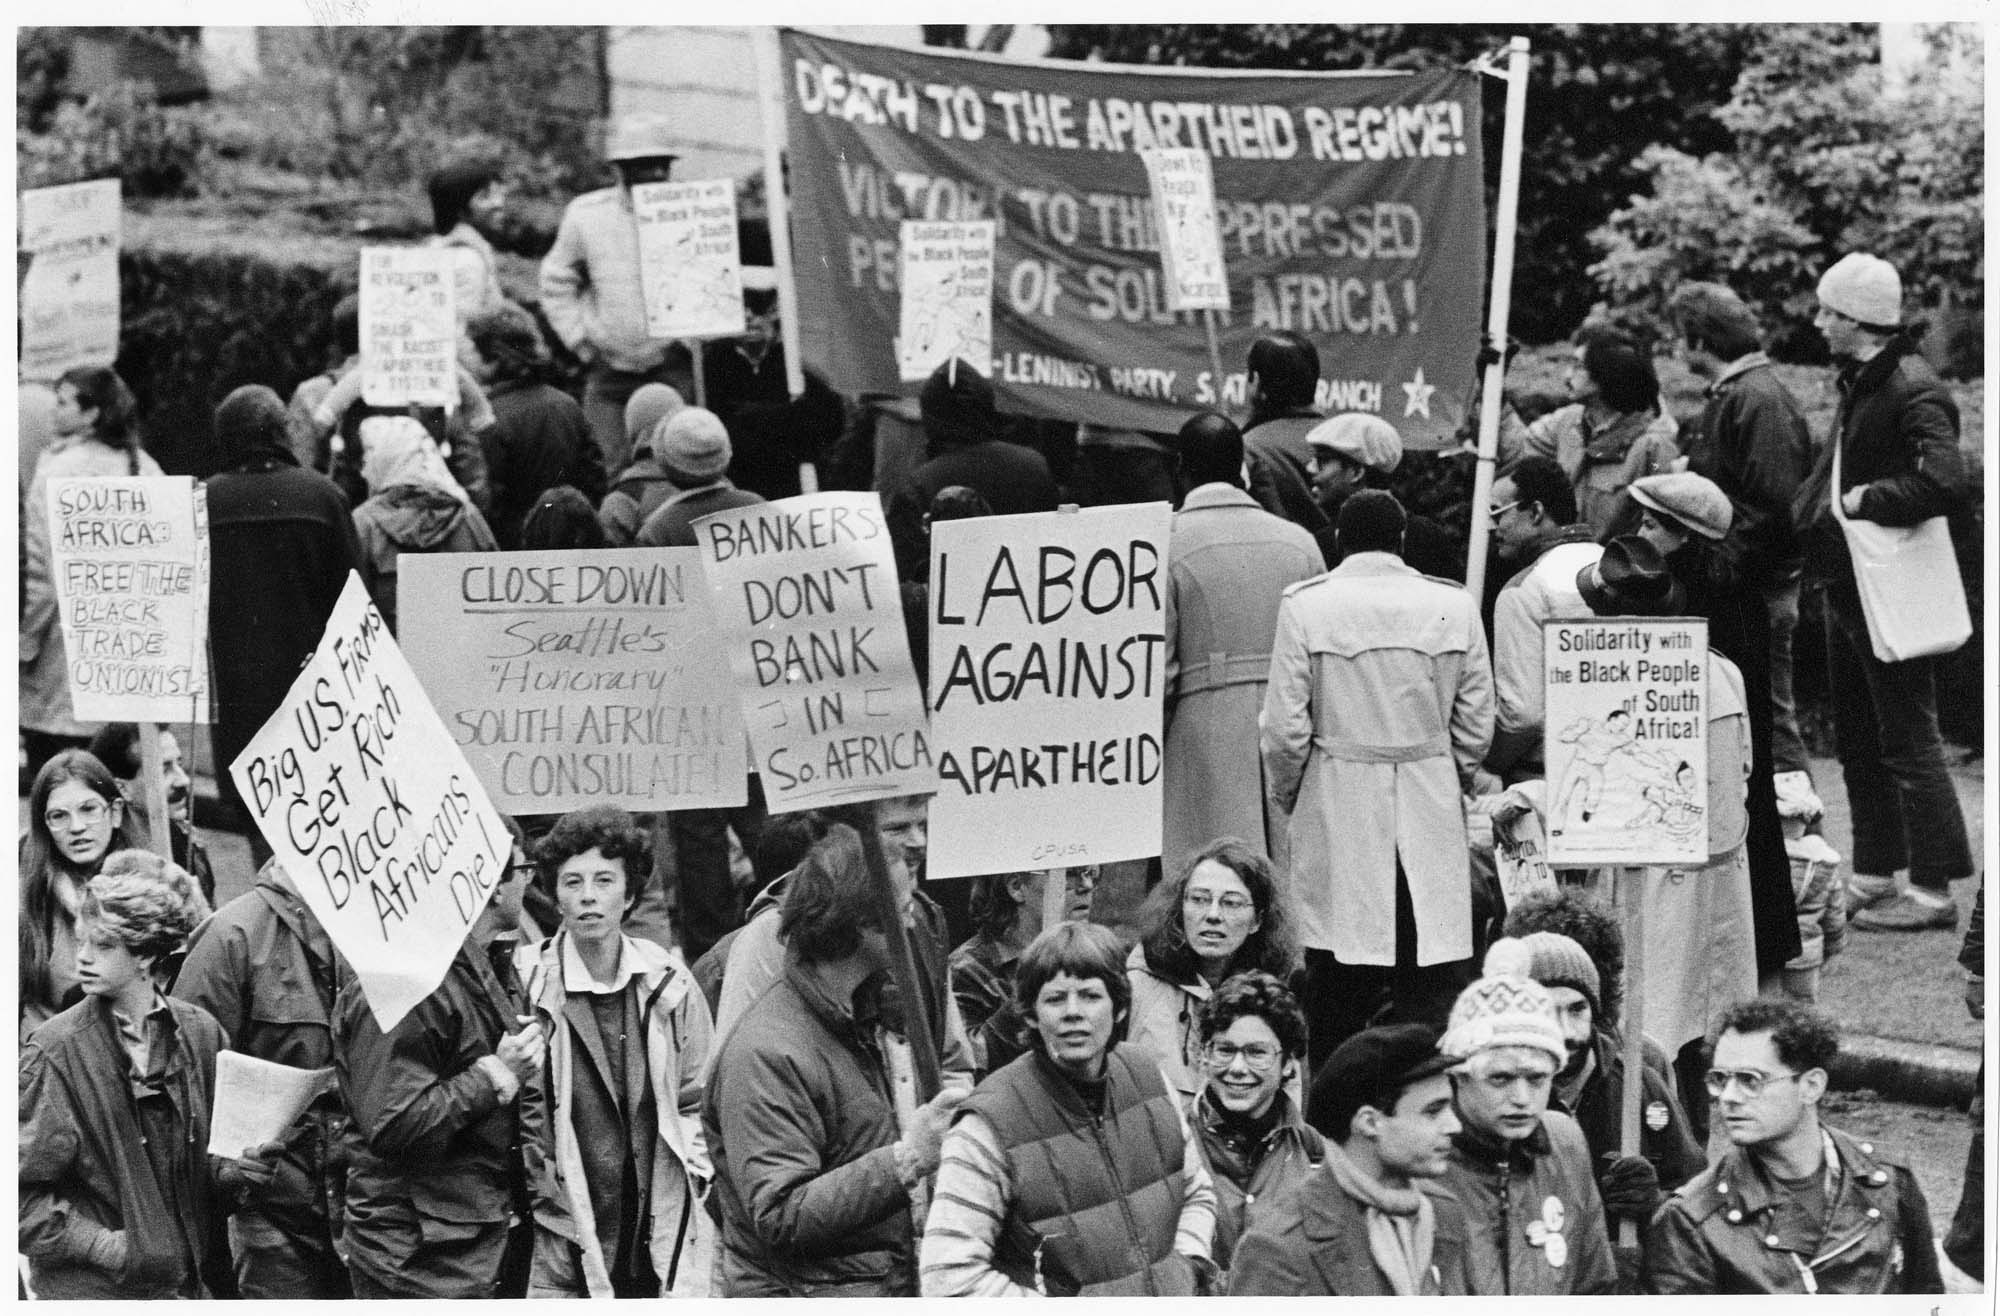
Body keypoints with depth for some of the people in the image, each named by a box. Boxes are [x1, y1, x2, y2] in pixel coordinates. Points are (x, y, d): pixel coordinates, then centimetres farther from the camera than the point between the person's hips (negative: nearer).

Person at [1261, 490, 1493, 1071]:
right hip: (1432, 812, 1)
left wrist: (1287, 796, 12)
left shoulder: (1305, 606, -5)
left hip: (1338, 808, -1)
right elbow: (1476, 722, 5)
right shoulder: (1454, 606, 1)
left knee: (1337, 984, 3)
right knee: (1432, 976, 3)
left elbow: (1284, 726, -4)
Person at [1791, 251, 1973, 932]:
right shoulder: (1859, 383, 12)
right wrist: (1810, 514, 4)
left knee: (1908, 741, -3)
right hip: (1847, 589, 10)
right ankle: (1875, 877, 25)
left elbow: (1945, 482, -31)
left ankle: (1933, 889, 3)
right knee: (1857, 740, 16)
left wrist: (1867, 500, -22)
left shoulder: (1912, 390, -18)